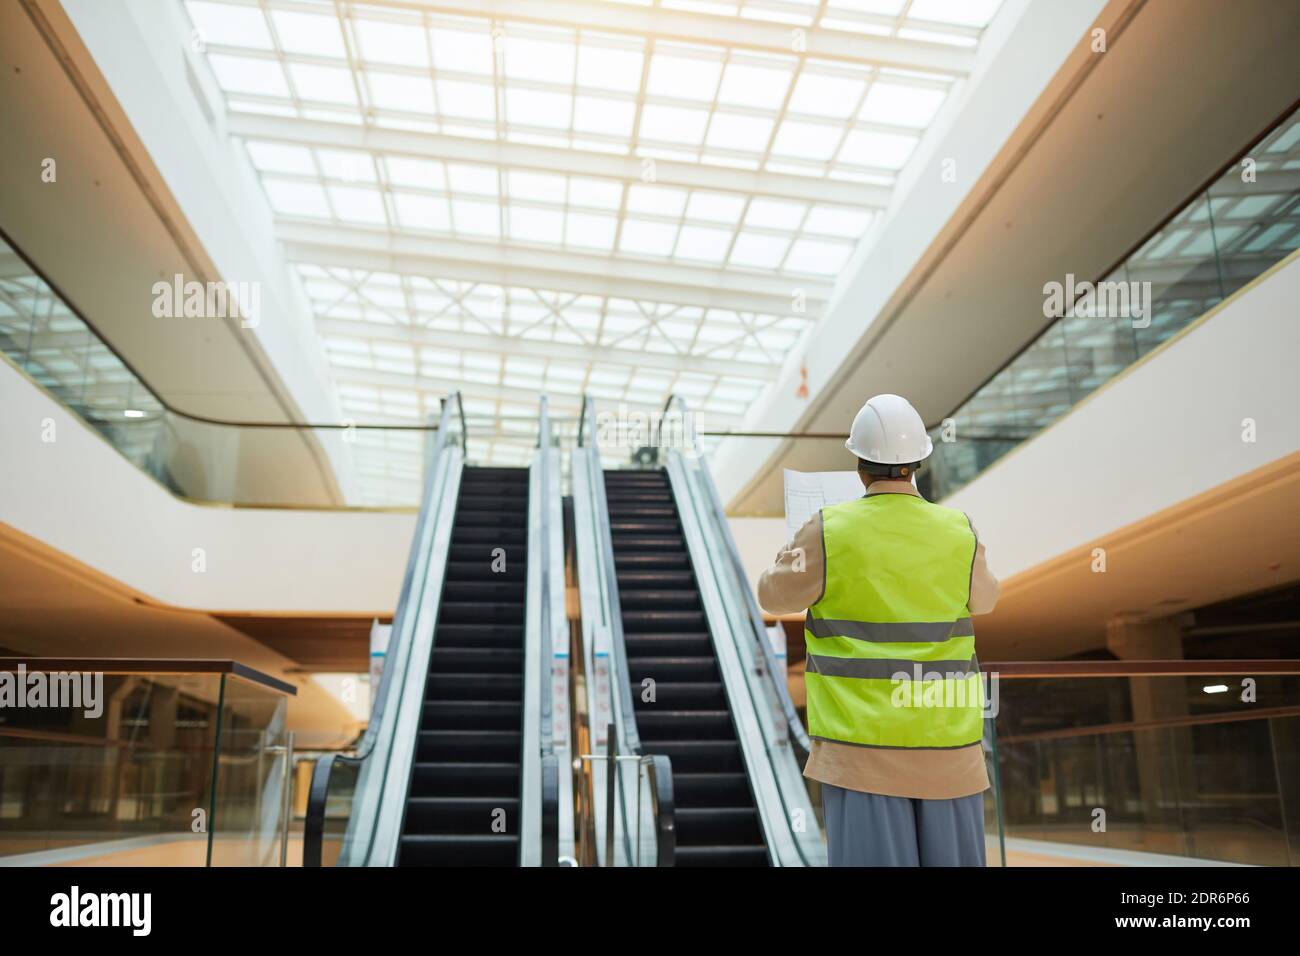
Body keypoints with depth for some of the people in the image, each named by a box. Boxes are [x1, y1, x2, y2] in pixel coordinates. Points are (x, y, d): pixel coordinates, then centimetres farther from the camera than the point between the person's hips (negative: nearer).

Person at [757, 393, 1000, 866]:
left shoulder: (829, 531, -9)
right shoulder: (959, 533, -2)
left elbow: (775, 595, 6)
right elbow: (983, 599, 18)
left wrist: (784, 559, 26)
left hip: (862, 738, -2)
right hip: (946, 739, 2)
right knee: (951, 857, 13)